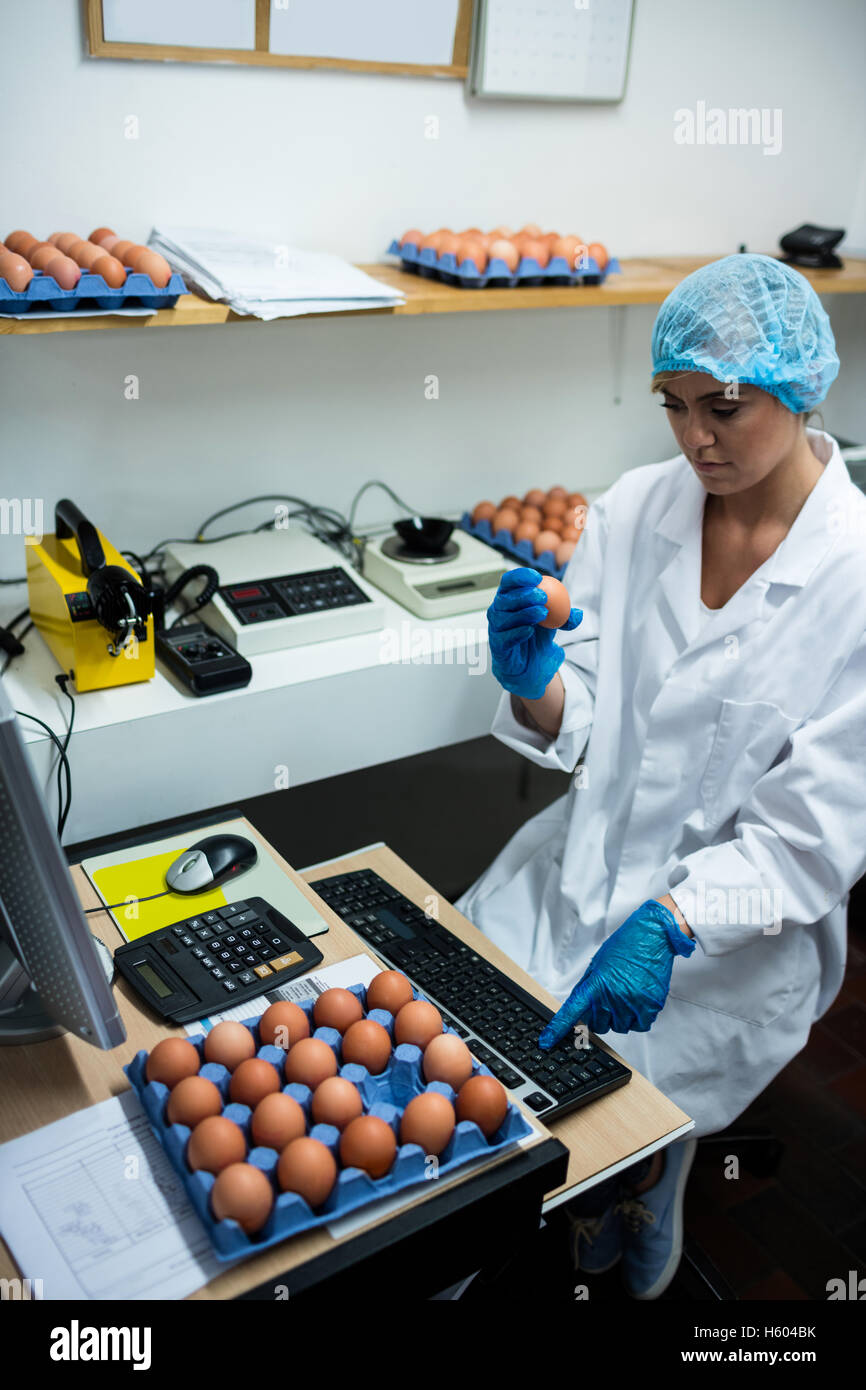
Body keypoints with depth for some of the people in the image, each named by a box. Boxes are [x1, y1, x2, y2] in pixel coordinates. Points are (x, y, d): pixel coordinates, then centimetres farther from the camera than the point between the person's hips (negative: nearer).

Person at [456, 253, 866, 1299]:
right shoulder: (634, 511, -3)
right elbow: (582, 728, 0)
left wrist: (668, 925, -31)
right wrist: (537, 683, -23)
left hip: (734, 931, -4)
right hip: (580, 866, 4)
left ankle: (630, 1219, 23)